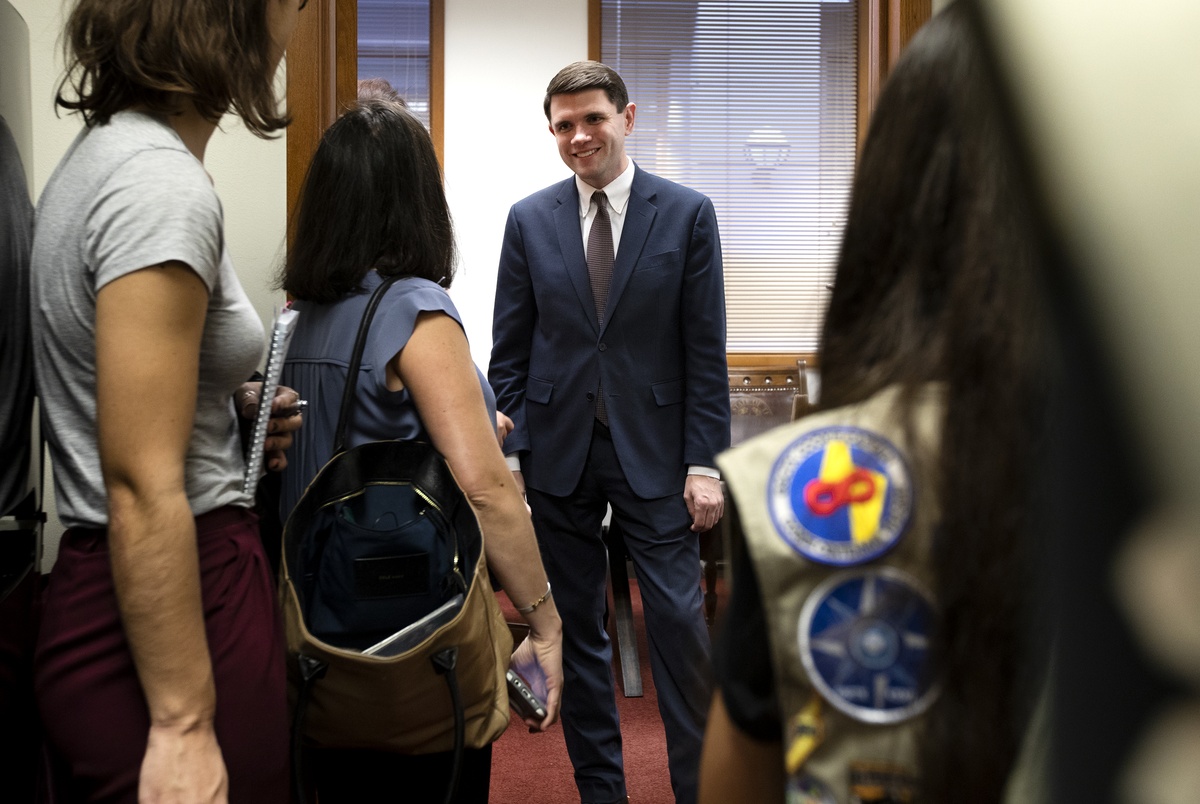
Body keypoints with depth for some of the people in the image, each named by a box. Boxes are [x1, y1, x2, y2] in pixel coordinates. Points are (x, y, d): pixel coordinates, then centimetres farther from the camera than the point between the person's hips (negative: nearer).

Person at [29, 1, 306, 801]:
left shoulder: (105, 149, 9)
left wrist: (236, 412, 7)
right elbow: (142, 490, -23)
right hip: (173, 606, -10)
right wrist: (184, 726, -19)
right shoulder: (163, 184, -21)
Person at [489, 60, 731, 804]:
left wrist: (704, 463, -7)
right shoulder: (529, 220, 5)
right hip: (558, 452, 2)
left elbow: (705, 352, -2)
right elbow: (509, 351, 6)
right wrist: (507, 454, 1)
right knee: (577, 627, 11)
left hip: (653, 450, -2)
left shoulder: (687, 213, 0)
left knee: (680, 622, 0)